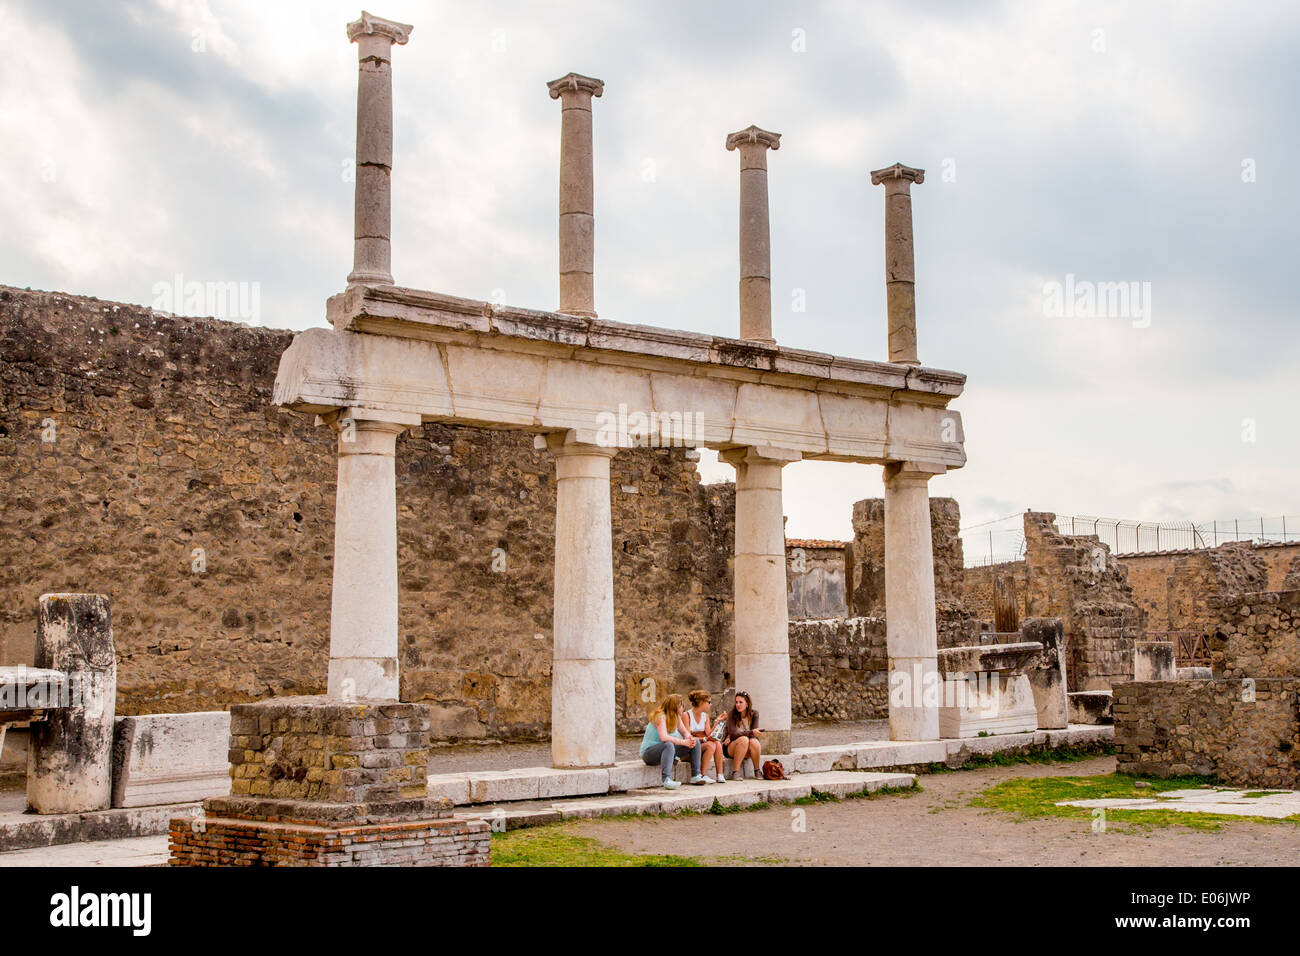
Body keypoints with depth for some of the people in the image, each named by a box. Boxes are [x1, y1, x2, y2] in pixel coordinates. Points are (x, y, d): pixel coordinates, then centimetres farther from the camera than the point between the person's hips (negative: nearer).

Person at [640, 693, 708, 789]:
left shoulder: (676, 717, 6)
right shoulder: (660, 716, -21)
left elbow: (685, 732, 6)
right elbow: (664, 737, -34)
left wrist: (689, 738, -18)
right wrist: (683, 742, -32)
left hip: (668, 749, 9)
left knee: (695, 742, 1)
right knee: (669, 745, -41)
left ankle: (695, 776, -2)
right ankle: (667, 780, -50)